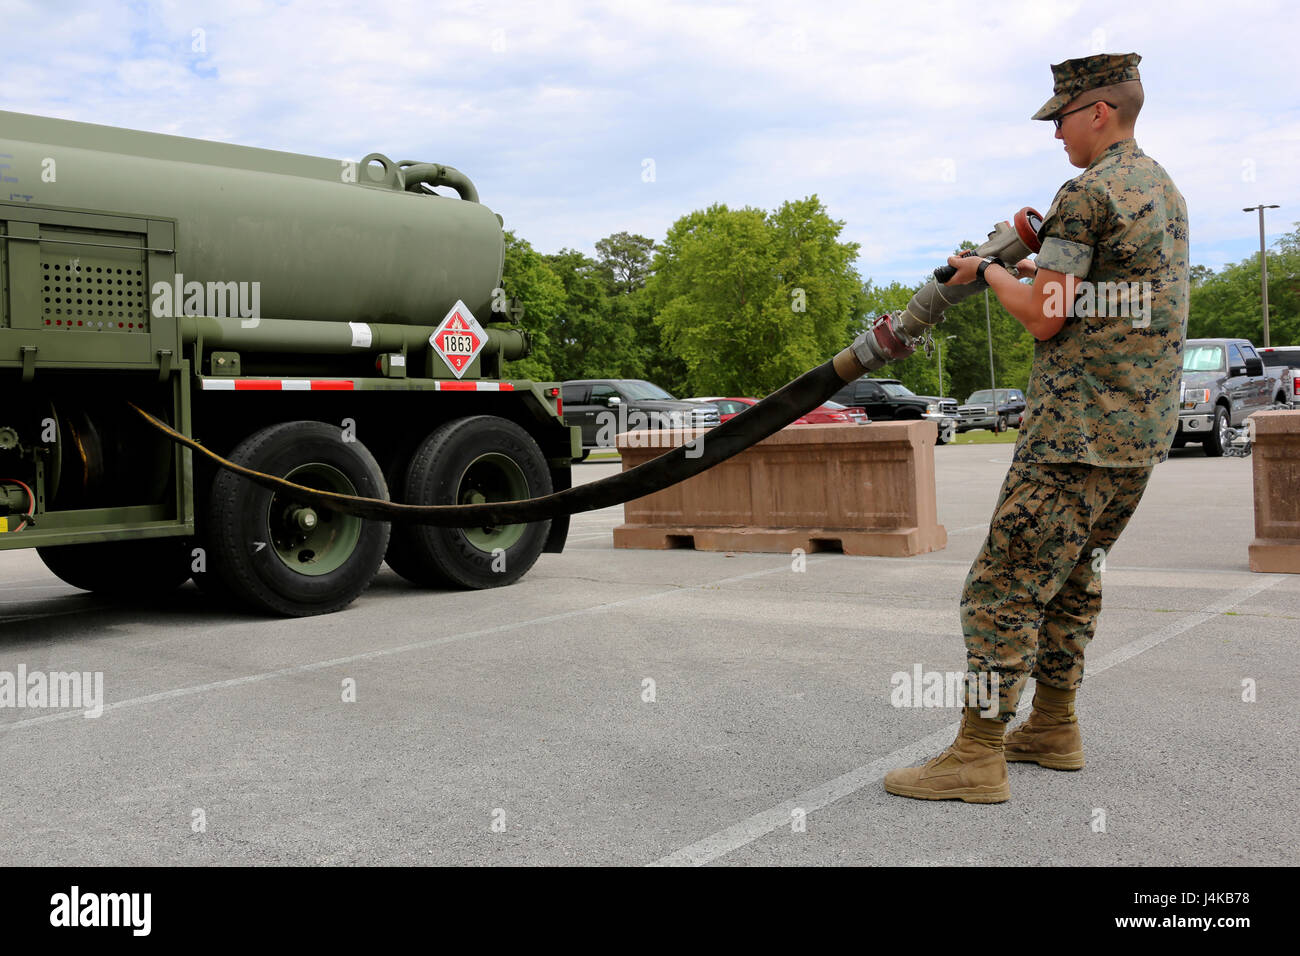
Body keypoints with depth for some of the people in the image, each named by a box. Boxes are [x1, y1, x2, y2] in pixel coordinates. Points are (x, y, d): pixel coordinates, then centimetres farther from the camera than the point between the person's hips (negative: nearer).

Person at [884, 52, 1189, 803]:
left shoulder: (1088, 192, -12)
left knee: (1006, 586, -7)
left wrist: (990, 272, 3)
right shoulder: (1166, 190, 17)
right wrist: (1040, 271, 17)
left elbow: (1045, 318, -15)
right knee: (1074, 577, 18)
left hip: (1081, 430, -10)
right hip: (1146, 430, 10)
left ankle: (977, 759, -4)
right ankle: (1054, 728, 26)